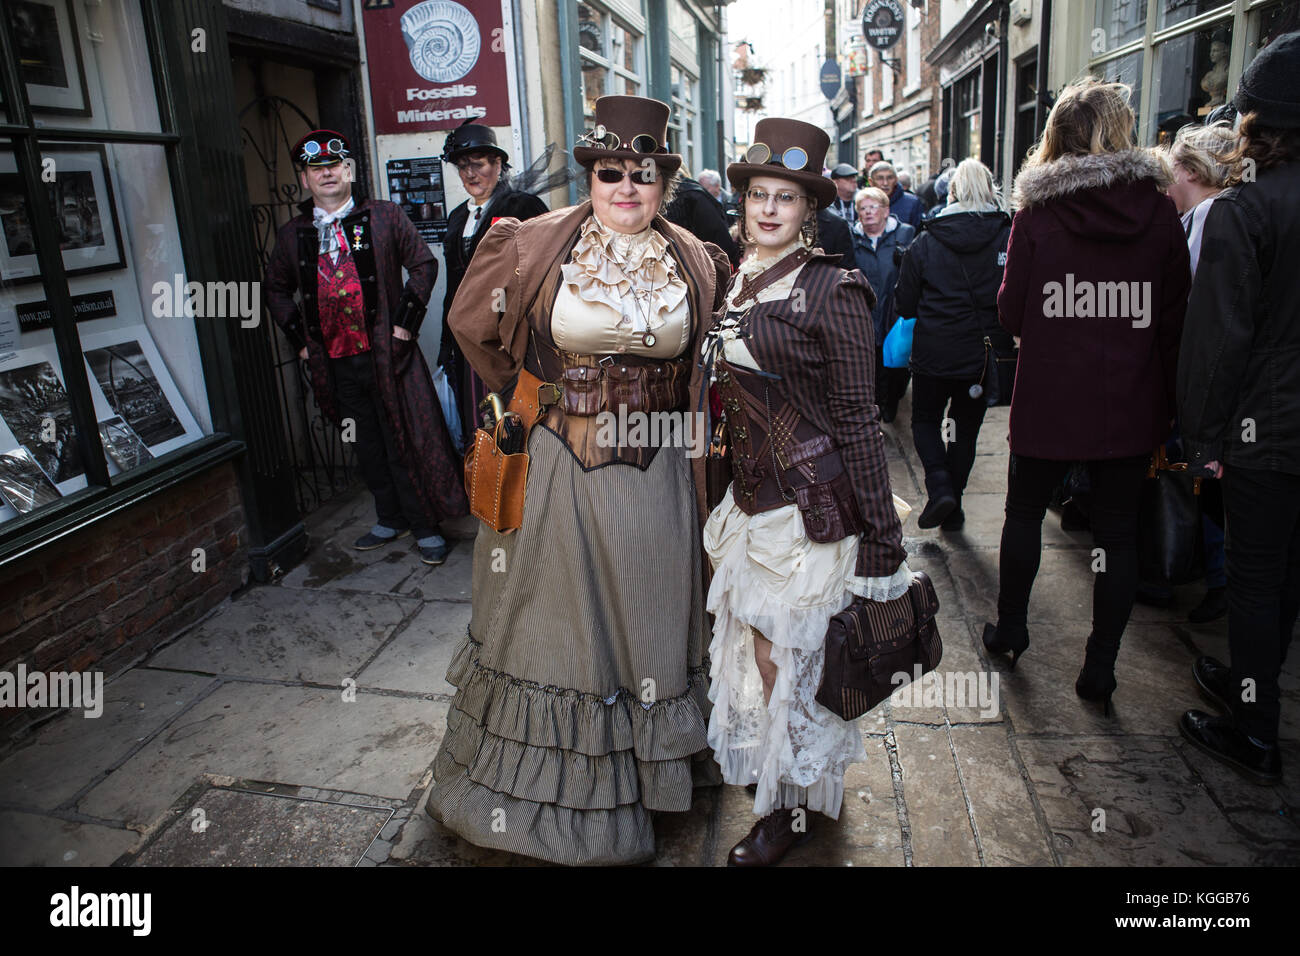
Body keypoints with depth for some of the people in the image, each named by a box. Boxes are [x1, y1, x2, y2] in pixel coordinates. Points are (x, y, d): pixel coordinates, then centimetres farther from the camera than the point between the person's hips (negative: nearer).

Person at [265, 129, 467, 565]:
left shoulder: (385, 217, 2)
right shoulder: (291, 235, 10)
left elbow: (424, 264, 4)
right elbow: (277, 289, 22)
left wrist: (406, 321, -3)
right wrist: (299, 338, 11)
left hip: (387, 353, -3)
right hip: (335, 362, 3)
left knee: (407, 442, -1)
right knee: (368, 447, 12)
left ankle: (426, 526, 10)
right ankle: (390, 519, 27)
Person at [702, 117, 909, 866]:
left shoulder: (831, 290, -12)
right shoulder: (738, 285, 9)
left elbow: (858, 421, -13)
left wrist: (880, 538, -13)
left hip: (811, 507, -6)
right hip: (751, 501, 7)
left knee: (789, 656, 5)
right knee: (754, 648, 15)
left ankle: (796, 806, 29)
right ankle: (768, 777, 39)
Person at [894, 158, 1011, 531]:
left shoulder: (926, 241, -8)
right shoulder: (1009, 239, -7)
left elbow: (905, 304, -2)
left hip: (934, 353, -1)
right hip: (985, 355, 1)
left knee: (925, 419, 17)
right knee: (966, 429, 14)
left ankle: (939, 485, -4)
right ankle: (952, 508, 20)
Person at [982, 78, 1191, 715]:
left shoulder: (1036, 213, -8)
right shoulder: (1158, 211, -1)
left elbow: (1011, 314, -5)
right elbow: (1176, 317, 1)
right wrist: (1168, 403, 9)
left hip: (1049, 399, -1)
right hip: (1131, 403, 2)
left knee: (1025, 512, 18)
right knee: (1119, 530, 11)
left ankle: (1009, 631, 32)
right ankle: (1101, 667, 17)